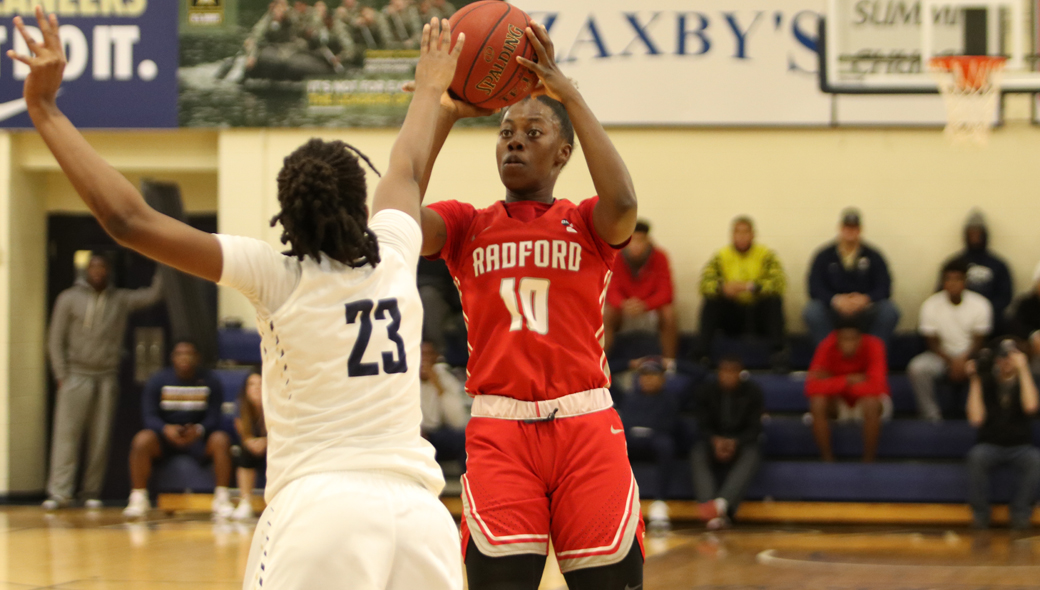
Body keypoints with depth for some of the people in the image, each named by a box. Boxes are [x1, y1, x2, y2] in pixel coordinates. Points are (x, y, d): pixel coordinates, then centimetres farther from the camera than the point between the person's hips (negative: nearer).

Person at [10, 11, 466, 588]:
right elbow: (407, 171, 33)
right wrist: (429, 89, 53)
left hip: (320, 508, -4)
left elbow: (129, 221, -6)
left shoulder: (277, 277, -1)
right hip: (418, 512, 4)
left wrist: (45, 108, -1)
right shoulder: (394, 258, 10)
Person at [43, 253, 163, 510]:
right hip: (76, 377, -2)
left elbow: (153, 295, 6)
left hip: (107, 379, 3)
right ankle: (59, 492, -12)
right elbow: (56, 341, 3)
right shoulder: (69, 299, 4)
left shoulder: (120, 300, 10)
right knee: (66, 434, -9)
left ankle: (91, 492, 8)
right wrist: (62, 376, -5)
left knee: (100, 439, 2)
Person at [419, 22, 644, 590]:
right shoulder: (466, 225, 13)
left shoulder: (587, 224, 9)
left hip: (585, 429, 0)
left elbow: (622, 204, -15)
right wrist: (443, 115, -8)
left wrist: (569, 94, -13)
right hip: (497, 433, 0)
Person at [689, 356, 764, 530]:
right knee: (697, 455, -32)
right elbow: (704, 425, -1)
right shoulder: (707, 391, -1)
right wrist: (715, 441, -24)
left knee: (751, 456, -36)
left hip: (743, 441, -1)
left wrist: (735, 442, -26)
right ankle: (714, 513, -50)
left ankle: (722, 502, -58)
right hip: (714, 441, 1)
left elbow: (754, 428, -7)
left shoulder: (753, 392, -4)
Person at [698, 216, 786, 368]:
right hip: (731, 318, 1)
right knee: (710, 302, -24)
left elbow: (779, 282, -20)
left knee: (774, 299, -29)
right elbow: (704, 284, -13)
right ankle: (703, 354, -26)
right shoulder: (721, 257, 1)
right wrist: (722, 288, -36)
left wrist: (750, 287, -34)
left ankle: (778, 354, -31)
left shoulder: (766, 255, -3)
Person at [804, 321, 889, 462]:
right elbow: (812, 387, -31)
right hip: (838, 401, 2)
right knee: (817, 402, -30)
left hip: (865, 398, -2)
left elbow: (876, 386, -38)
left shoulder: (873, 346, -26)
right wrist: (848, 380, -36)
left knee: (871, 404, -36)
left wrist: (834, 383, -32)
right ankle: (827, 460, -20)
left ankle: (869, 460, -22)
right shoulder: (828, 347, -22)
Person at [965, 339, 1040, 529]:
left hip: (1020, 447, 0)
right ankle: (980, 512, -19)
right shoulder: (986, 383, 3)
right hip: (990, 447, 0)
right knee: (976, 456, -36)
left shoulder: (1025, 381, 3)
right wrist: (975, 381, -10)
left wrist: (1023, 370, -17)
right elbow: (976, 418, -11)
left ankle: (1020, 512, -18)